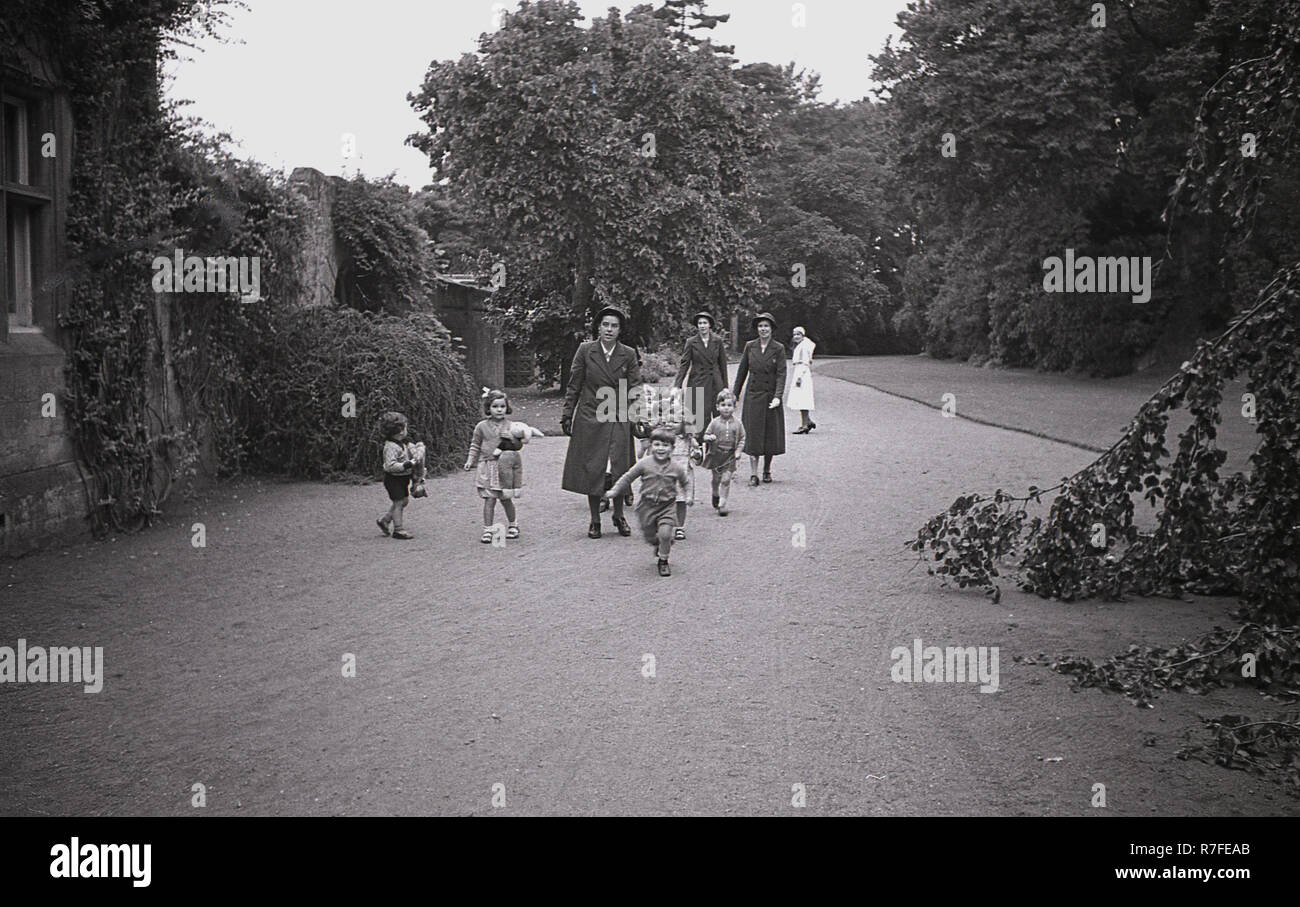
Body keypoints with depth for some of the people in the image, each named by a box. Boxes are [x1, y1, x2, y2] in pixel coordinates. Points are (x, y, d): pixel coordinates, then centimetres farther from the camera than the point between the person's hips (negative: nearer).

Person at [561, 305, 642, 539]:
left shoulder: (628, 355, 1)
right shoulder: (585, 351, 0)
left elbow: (634, 390, 4)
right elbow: (573, 386, 4)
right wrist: (567, 415, 2)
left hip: (618, 421, 0)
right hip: (590, 419, 0)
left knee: (619, 470, 0)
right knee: (592, 470, 2)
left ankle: (619, 516, 20)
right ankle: (595, 520, 14)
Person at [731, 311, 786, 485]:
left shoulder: (779, 348, -2)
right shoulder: (750, 346, 4)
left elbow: (781, 374, -7)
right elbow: (742, 371, 11)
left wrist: (777, 396, -17)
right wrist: (734, 394, 10)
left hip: (771, 396, -1)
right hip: (753, 396, 1)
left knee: (771, 434, 4)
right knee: (753, 434, -3)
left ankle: (767, 470, 21)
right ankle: (753, 473, -3)